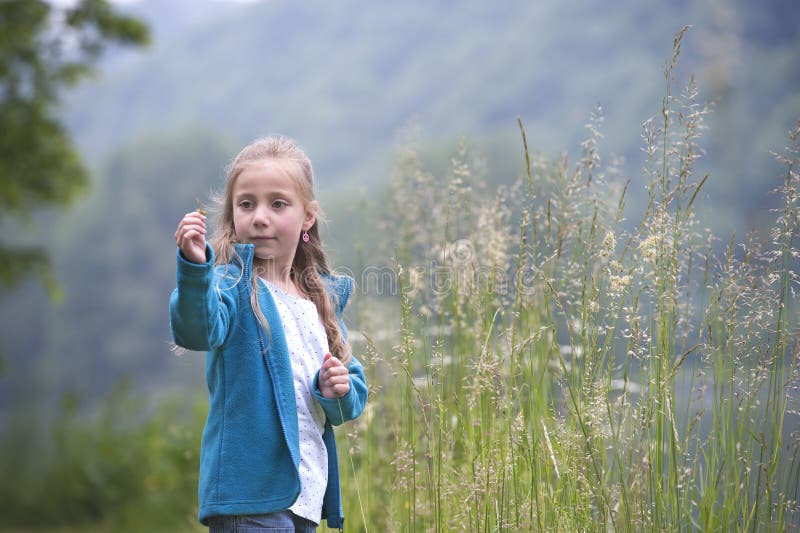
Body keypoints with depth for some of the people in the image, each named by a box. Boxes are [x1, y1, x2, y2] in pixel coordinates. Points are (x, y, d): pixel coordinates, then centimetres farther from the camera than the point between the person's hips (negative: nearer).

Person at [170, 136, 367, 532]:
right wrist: (193, 266, -46)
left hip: (307, 496, 7)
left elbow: (352, 403, 18)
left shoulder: (324, 297, 13)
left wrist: (339, 392, -5)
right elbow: (197, 329, -30)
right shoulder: (232, 284, -6)